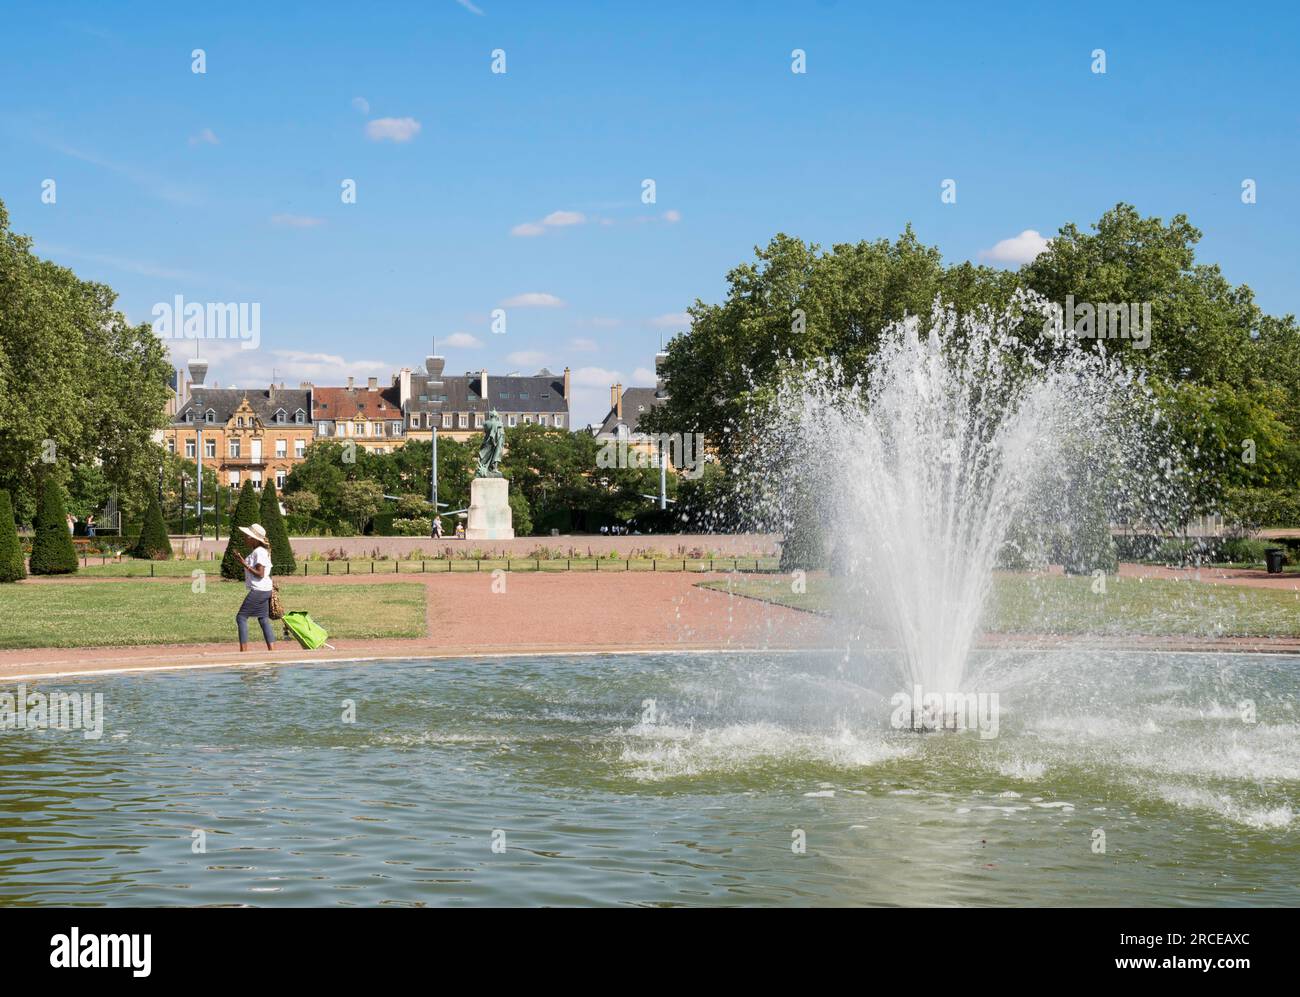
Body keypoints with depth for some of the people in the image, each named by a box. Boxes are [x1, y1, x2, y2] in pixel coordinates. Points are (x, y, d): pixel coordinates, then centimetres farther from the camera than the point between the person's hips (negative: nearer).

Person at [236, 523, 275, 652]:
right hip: (265, 590, 10)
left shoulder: (259, 552, -15)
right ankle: (272, 649, 8)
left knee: (241, 617, -4)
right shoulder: (256, 551, 16)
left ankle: (244, 649, -5)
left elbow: (260, 574, -20)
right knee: (263, 619, 10)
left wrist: (245, 565, -20)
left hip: (258, 591, -10)